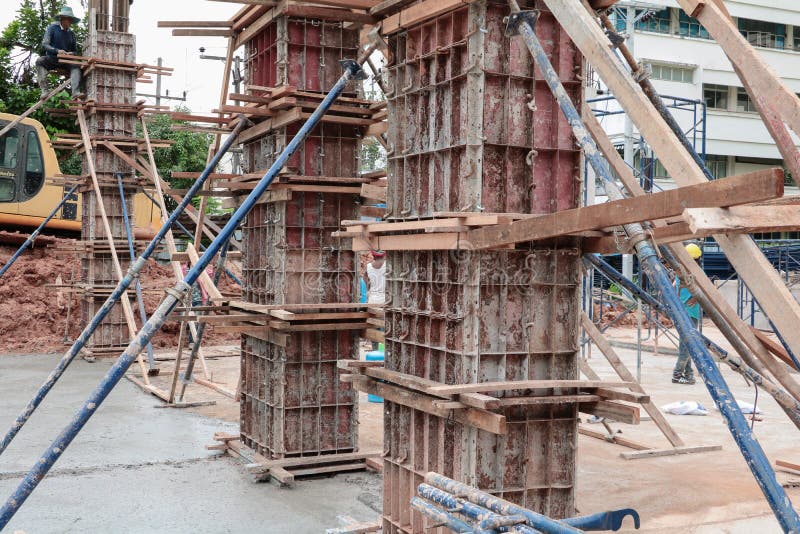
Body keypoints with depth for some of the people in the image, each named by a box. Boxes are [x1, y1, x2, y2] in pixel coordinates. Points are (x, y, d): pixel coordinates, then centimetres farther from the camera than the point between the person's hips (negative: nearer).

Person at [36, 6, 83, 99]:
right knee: (40, 61, -31)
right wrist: (57, 51, -23)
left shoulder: (71, 33, 11)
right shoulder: (52, 28, 0)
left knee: (76, 65, -28)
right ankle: (44, 90, -41)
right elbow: (44, 45, -7)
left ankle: (76, 92, -45)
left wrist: (71, 53, -10)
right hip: (52, 59, -2)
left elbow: (75, 51, 16)